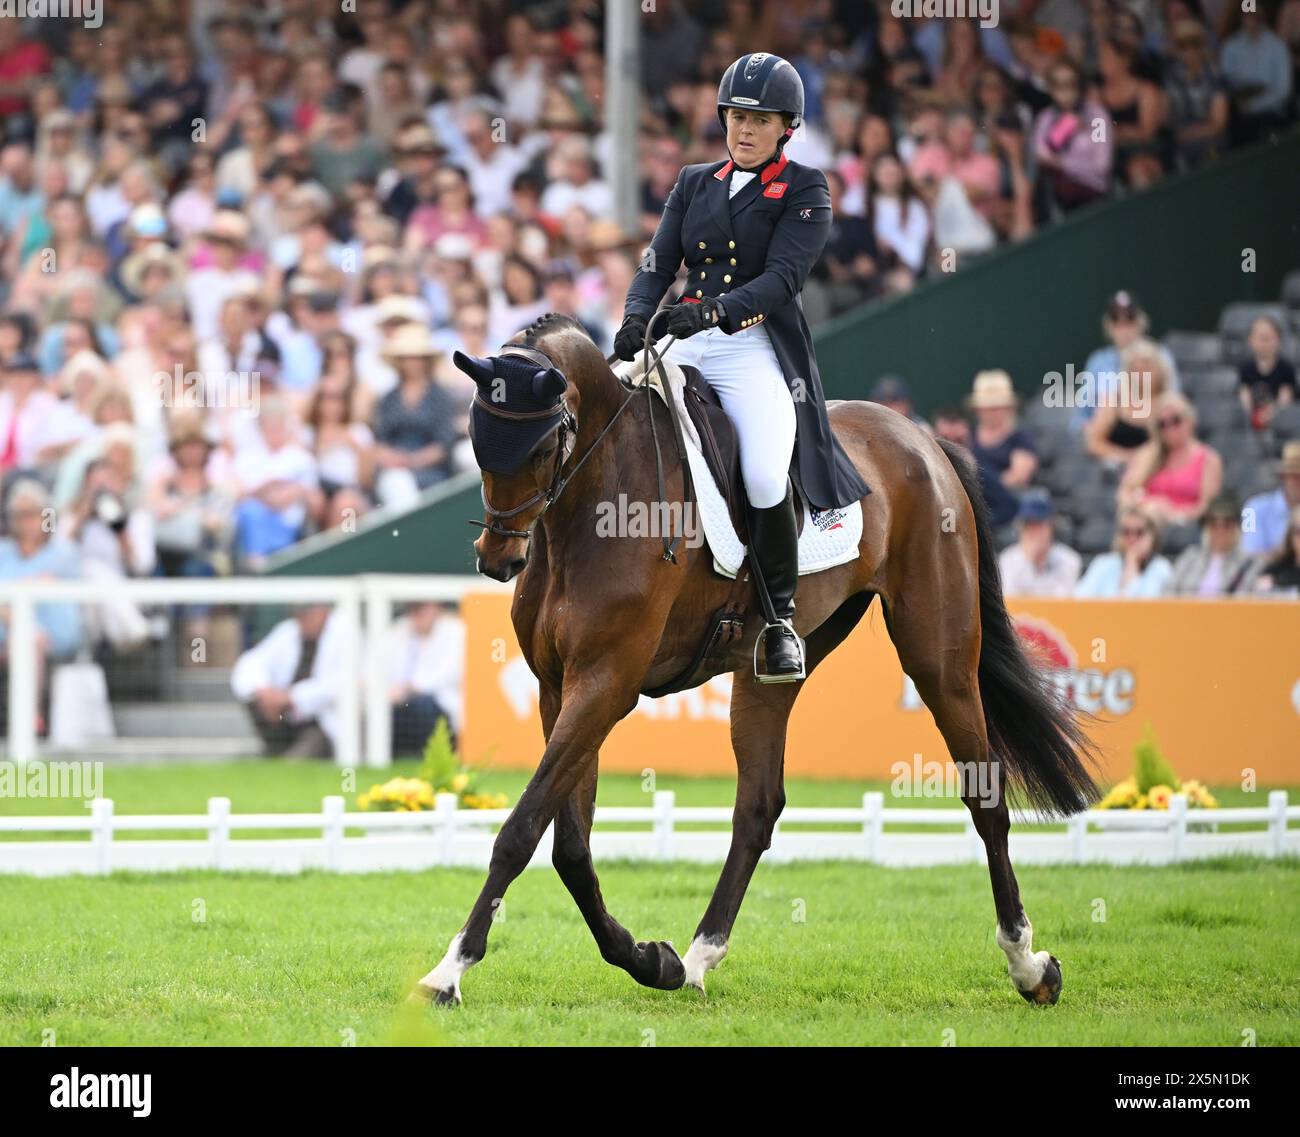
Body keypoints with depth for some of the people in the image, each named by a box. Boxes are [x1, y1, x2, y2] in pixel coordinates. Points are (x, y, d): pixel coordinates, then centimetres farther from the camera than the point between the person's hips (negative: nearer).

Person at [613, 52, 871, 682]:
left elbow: (784, 276, -11)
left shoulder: (805, 190, 2)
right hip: (684, 344, 5)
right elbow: (658, 263, 8)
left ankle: (780, 617, -5)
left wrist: (717, 311, -27)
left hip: (758, 348, -5)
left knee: (765, 477, -26)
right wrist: (636, 318, -13)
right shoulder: (694, 183, 17)